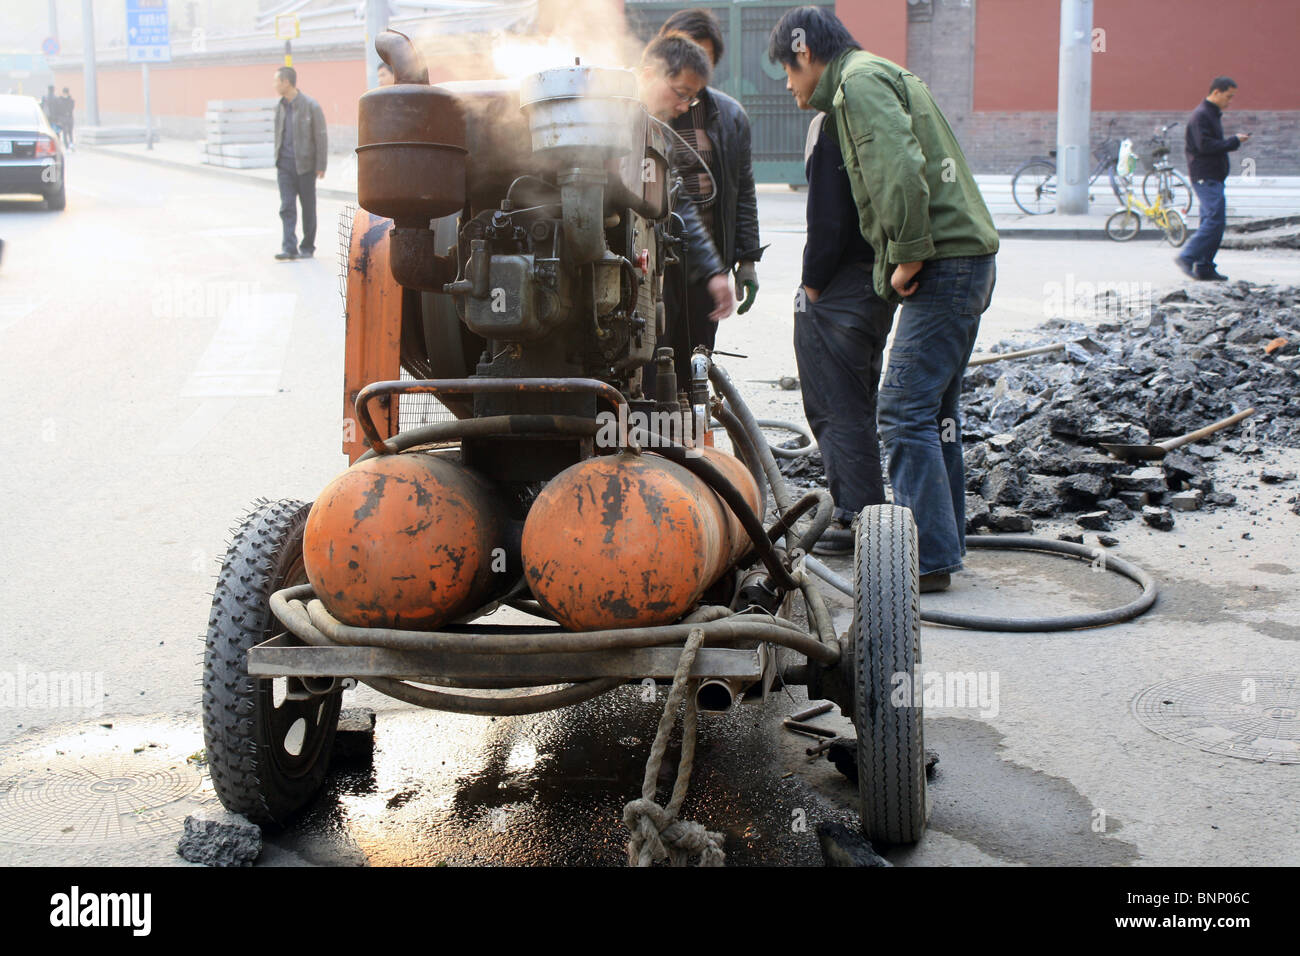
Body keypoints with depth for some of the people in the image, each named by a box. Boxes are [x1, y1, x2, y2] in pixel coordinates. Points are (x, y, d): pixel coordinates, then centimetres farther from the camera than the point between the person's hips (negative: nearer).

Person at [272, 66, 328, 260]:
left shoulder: (310, 106, -8)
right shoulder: (280, 107, 10)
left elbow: (321, 136, -7)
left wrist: (321, 166, -10)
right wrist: (277, 161, 18)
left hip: (305, 164, -4)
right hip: (285, 164, 4)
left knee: (308, 208, 5)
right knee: (287, 207, -5)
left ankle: (307, 247, 15)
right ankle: (289, 248, -8)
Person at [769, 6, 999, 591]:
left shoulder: (859, 81, -8)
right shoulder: (876, 76, 24)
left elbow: (901, 172, -23)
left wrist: (909, 258, -17)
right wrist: (904, 262, 15)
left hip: (944, 263, -11)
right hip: (966, 258, 11)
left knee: (905, 411, -10)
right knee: (934, 408, 16)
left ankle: (929, 559, -8)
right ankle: (945, 538, 25)